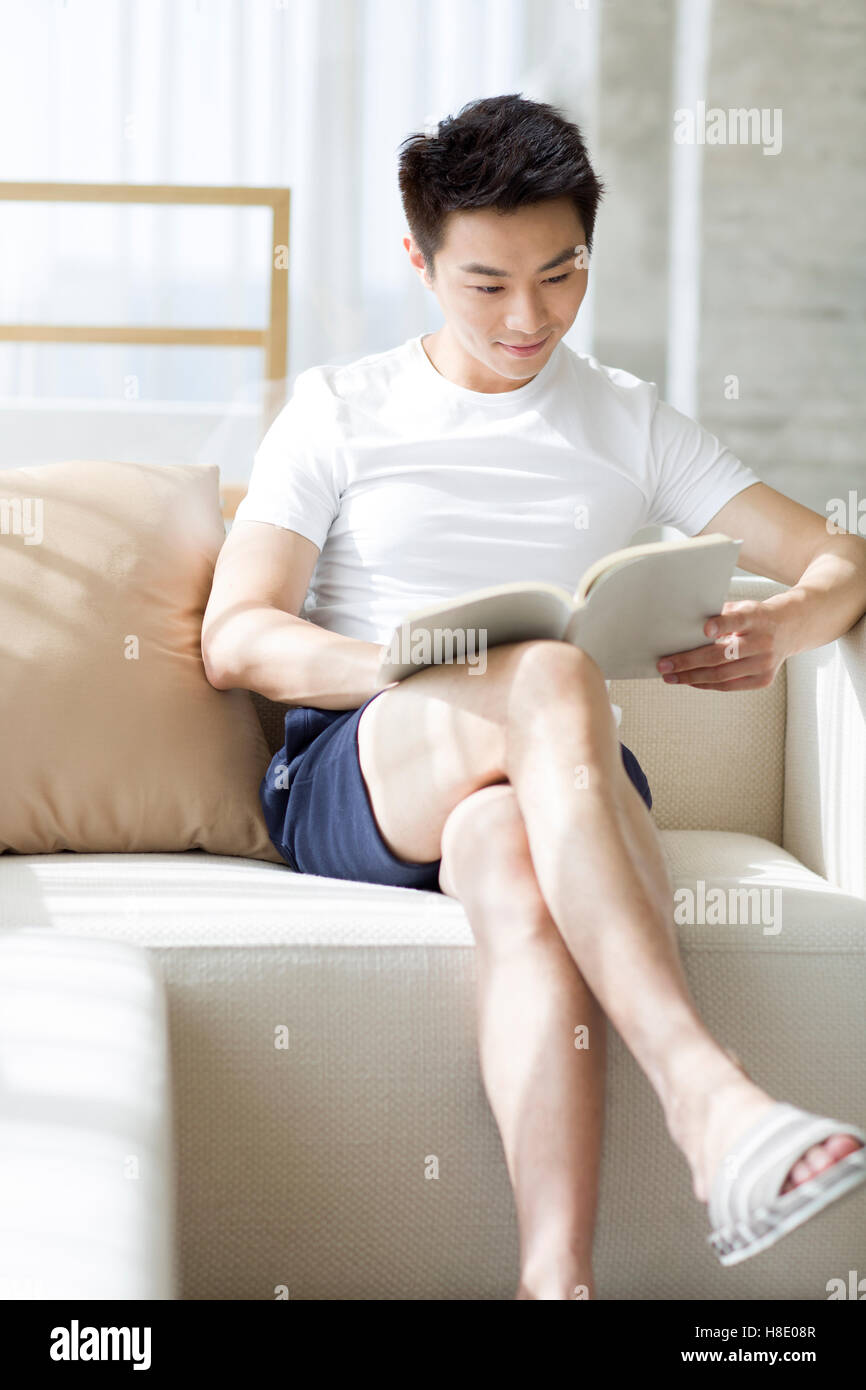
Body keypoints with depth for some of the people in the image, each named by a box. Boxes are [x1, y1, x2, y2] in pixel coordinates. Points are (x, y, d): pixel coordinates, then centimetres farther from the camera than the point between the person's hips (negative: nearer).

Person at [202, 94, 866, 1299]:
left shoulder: (629, 422, 20)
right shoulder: (339, 410, 15)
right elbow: (235, 638, 4)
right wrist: (407, 666, -15)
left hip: (562, 779, 2)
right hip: (352, 773, -1)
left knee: (511, 861, -39)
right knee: (550, 677, -37)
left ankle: (556, 1275, -54)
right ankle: (705, 1095, -51)